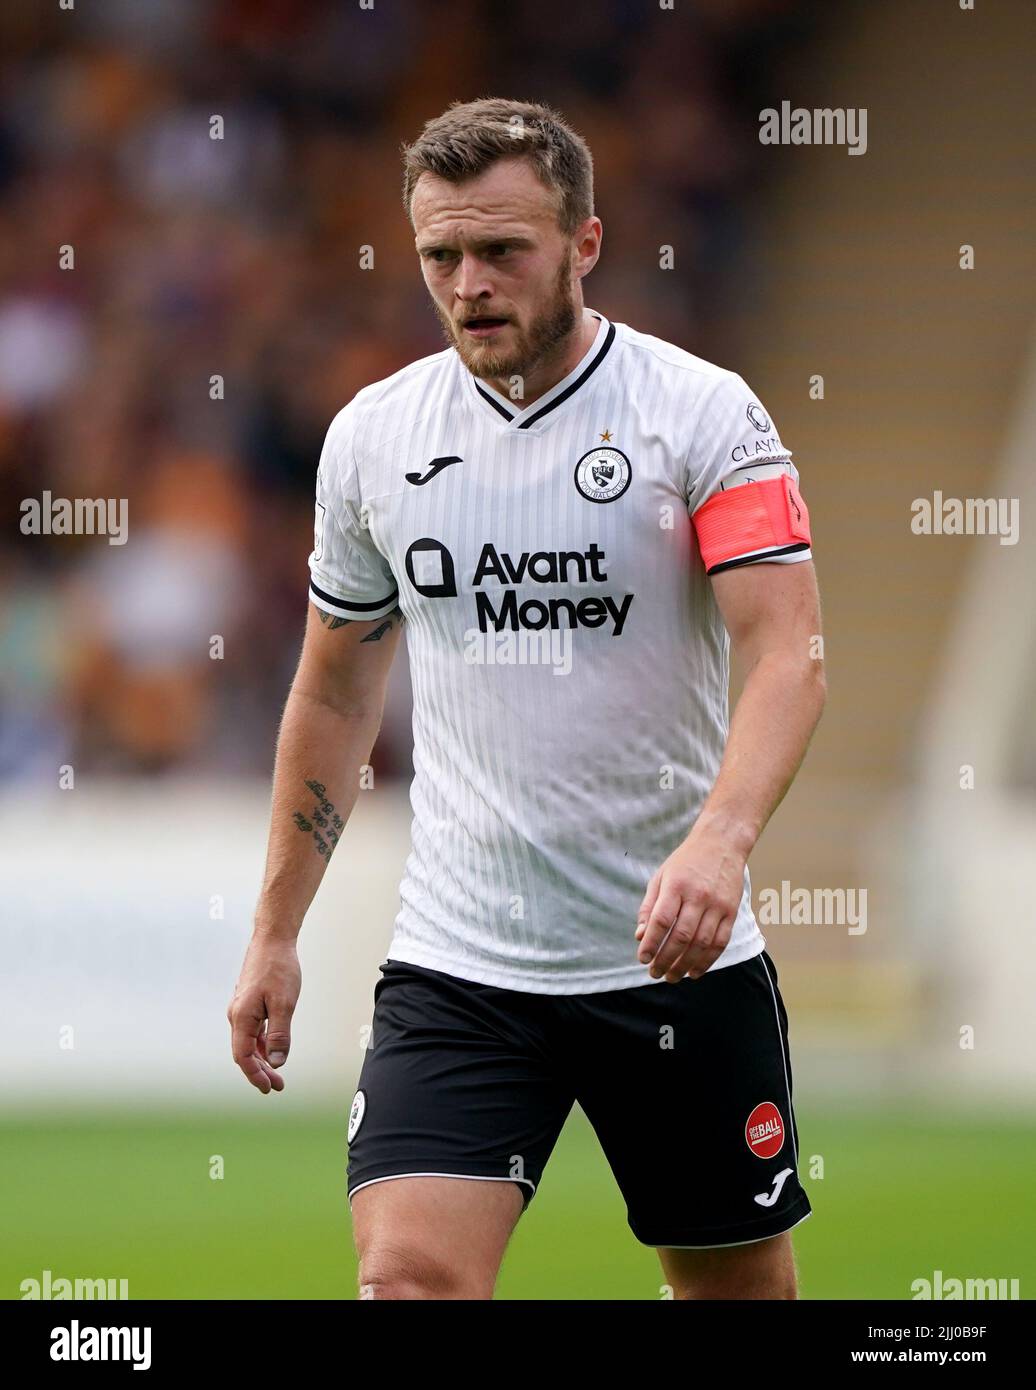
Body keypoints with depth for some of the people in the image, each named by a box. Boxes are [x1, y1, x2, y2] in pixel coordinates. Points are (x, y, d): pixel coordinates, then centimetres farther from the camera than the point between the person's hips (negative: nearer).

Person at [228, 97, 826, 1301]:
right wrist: (275, 932, 15)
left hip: (680, 951, -2)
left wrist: (719, 840, -35)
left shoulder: (703, 412, -7)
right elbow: (335, 692, 16)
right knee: (410, 1273, -17)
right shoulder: (373, 435, 4)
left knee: (739, 1283, 10)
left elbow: (788, 653, -17)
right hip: (455, 964, 2)